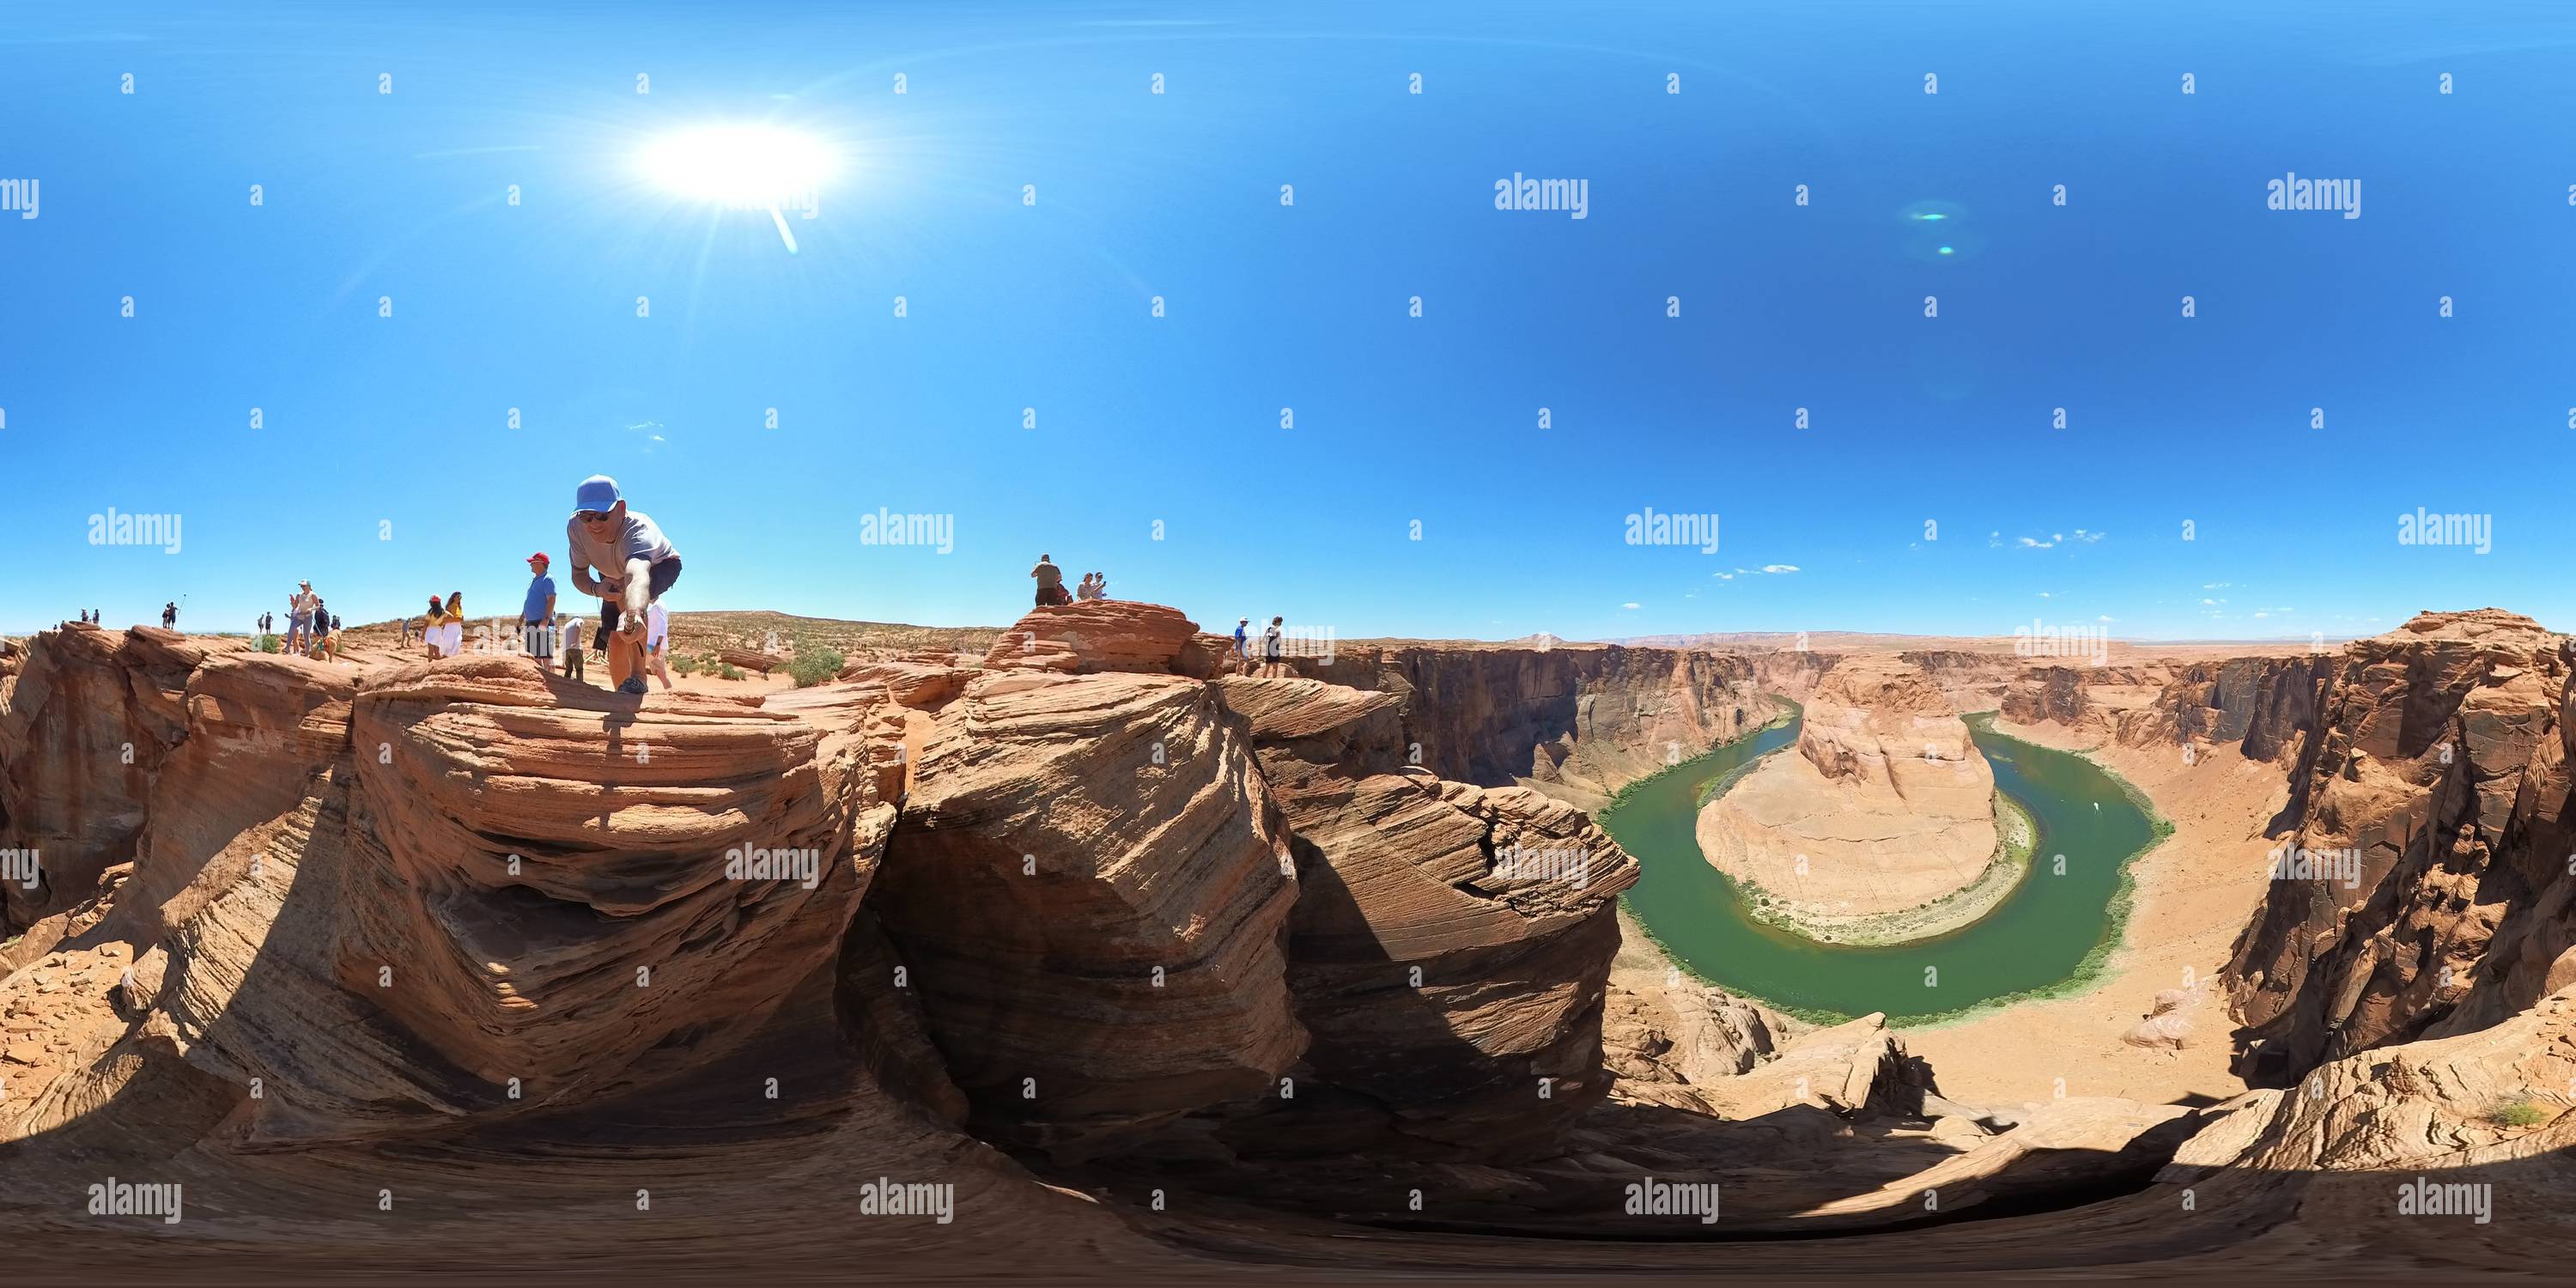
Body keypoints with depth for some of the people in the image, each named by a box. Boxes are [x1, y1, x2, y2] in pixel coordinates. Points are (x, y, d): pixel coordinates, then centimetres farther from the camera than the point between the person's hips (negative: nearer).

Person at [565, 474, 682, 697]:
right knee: (616, 640, -1)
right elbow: (579, 575, -17)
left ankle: (637, 677, -30)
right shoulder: (575, 528, -30)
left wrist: (633, 615, -87)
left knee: (628, 592, -36)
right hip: (614, 575, 5)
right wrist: (597, 589, -42)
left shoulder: (637, 530, -47)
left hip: (660, 566, -5)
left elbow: (637, 576, -67)